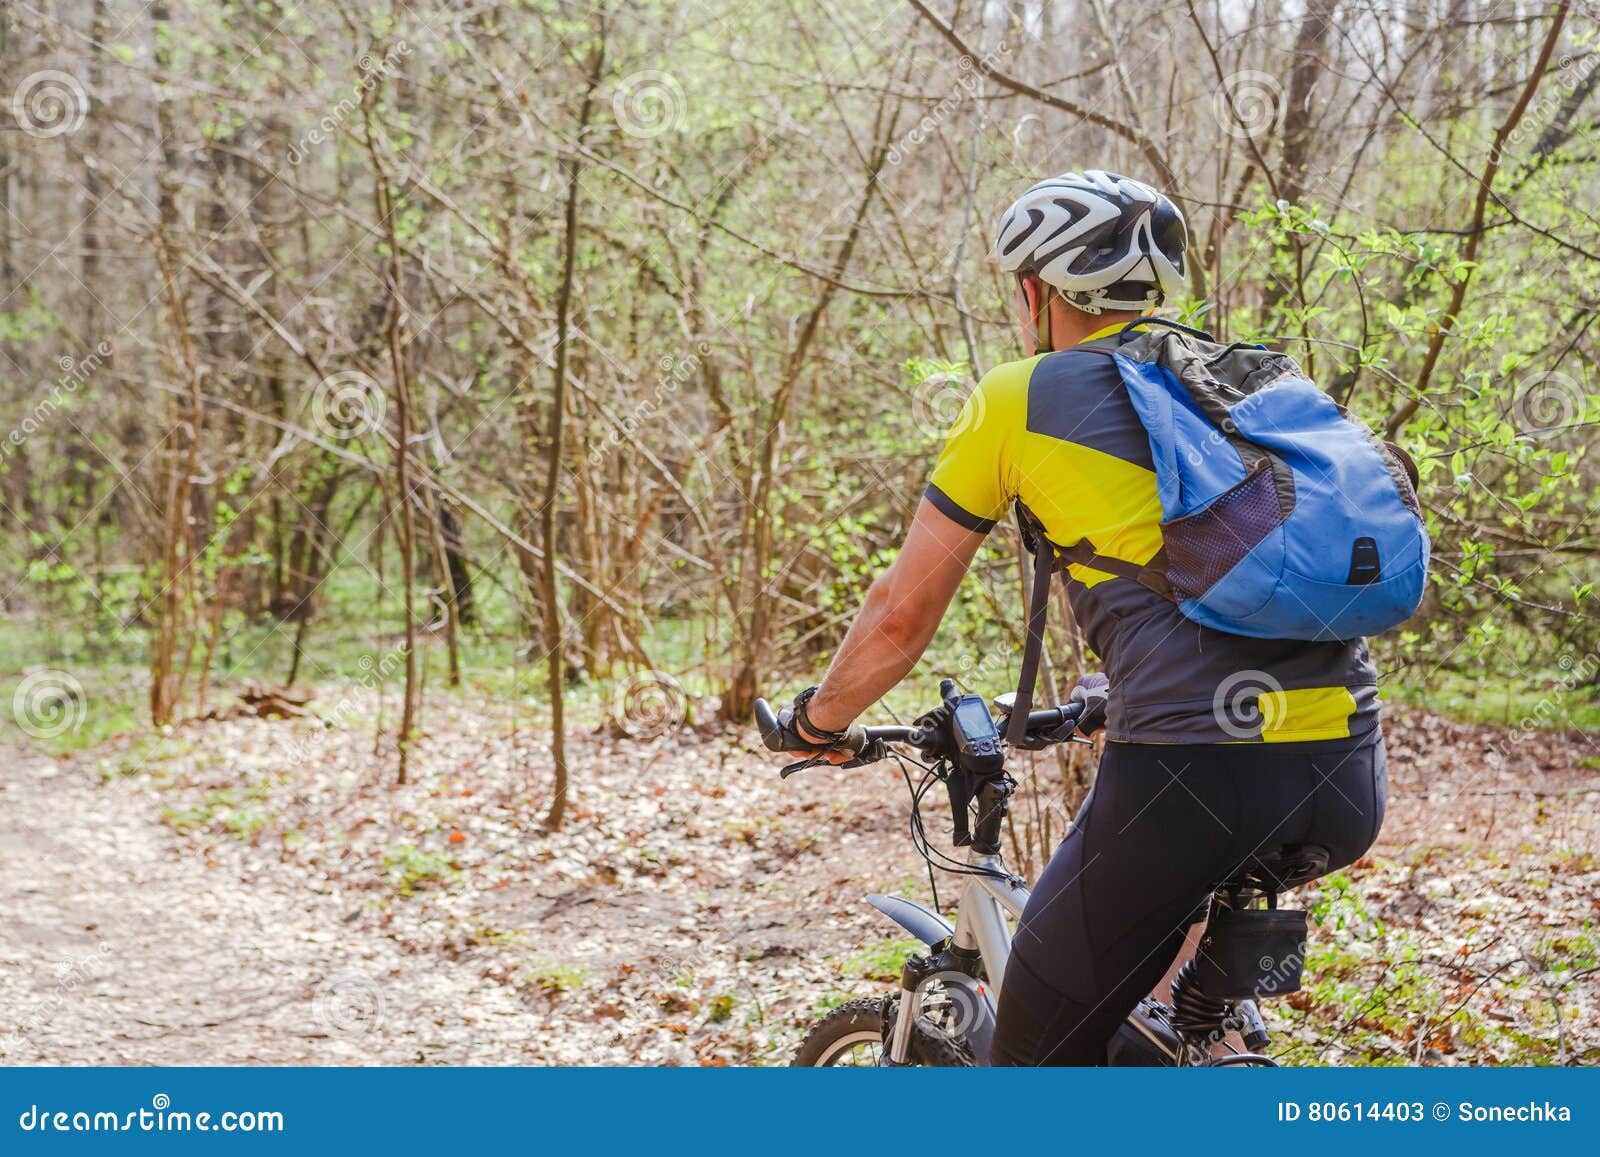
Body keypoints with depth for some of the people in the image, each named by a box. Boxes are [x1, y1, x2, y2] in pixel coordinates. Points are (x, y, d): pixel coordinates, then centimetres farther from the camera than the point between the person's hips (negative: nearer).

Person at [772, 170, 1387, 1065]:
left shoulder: (1021, 396, 9)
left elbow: (903, 612, 12)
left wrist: (825, 718, 30)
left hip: (1196, 777, -6)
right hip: (1351, 786, 6)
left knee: (1040, 1060, 10)